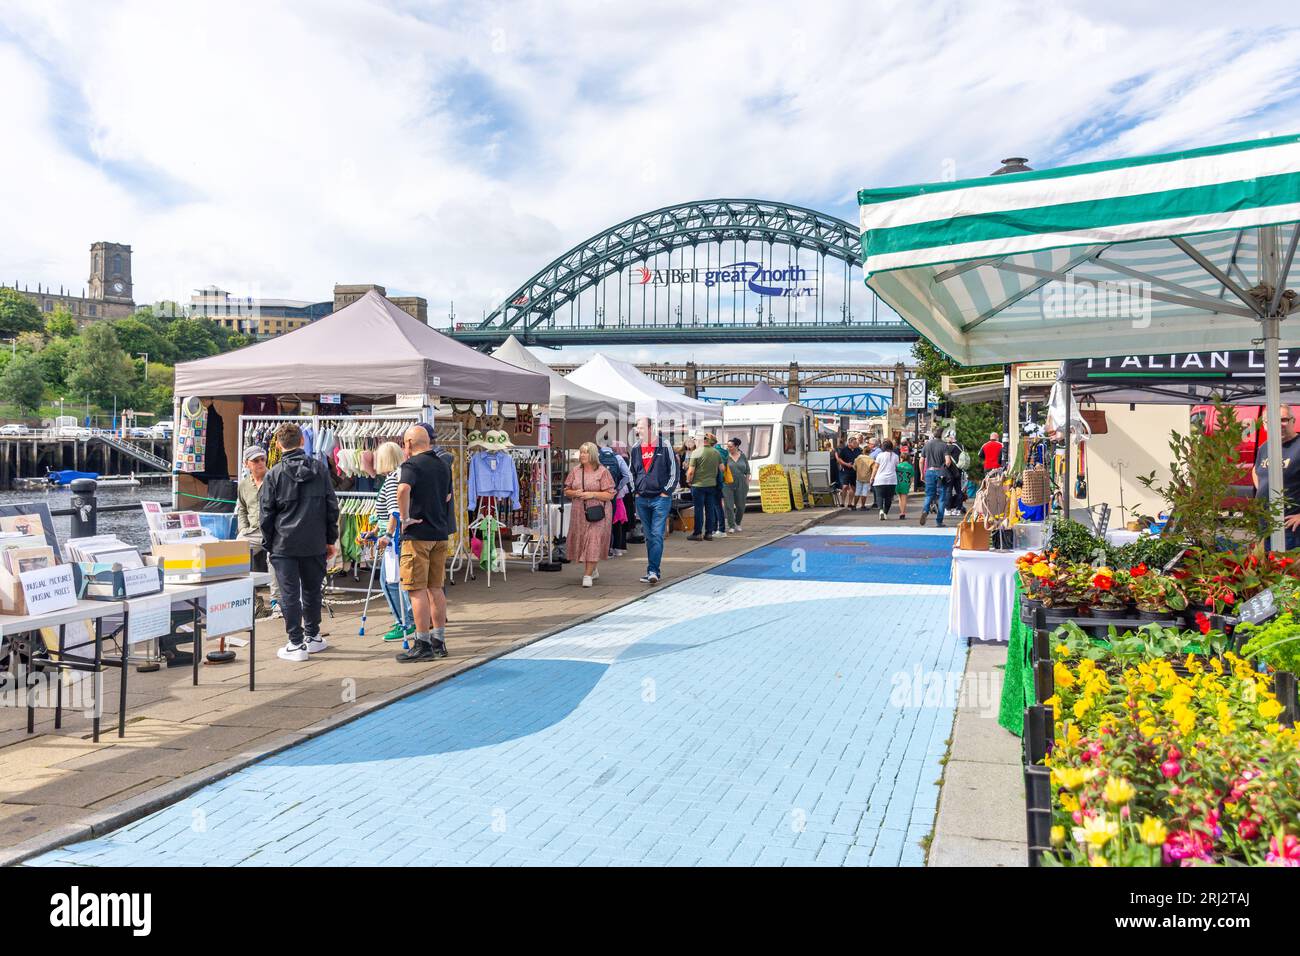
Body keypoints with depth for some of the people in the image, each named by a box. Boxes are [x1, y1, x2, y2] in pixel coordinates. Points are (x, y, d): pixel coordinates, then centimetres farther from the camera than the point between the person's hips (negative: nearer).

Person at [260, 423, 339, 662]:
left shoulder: (274, 474, -5)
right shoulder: (320, 468, 2)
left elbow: (266, 514, -2)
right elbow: (332, 507, 4)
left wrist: (269, 544, 9)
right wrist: (331, 539, 12)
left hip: (284, 545, -3)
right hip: (315, 544, 3)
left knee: (289, 594, 2)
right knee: (312, 591, 16)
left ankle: (296, 644, 4)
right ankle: (313, 636, 27)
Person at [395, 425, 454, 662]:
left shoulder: (412, 465, -10)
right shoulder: (443, 465, 14)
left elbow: (403, 490, -28)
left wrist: (405, 517, -19)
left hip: (417, 533, -7)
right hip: (440, 533, 7)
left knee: (417, 590, -3)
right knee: (435, 588, 13)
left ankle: (423, 645, -2)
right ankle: (439, 641, 18)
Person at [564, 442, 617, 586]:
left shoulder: (602, 471, -4)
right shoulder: (575, 471, 10)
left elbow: (610, 494, -7)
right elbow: (566, 491, 13)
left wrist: (592, 494, -18)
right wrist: (574, 493, -9)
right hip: (579, 513, 5)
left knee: (593, 543, -10)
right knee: (581, 541, 9)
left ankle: (588, 575, -8)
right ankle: (593, 570, 29)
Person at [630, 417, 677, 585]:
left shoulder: (664, 447, -4)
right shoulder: (635, 449, 10)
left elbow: (674, 472, -3)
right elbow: (632, 472, 22)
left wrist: (666, 492, -7)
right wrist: (635, 491, 11)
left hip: (660, 499, -5)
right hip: (642, 500, 5)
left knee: (657, 535, -11)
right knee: (649, 537, 10)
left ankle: (653, 571, -15)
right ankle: (653, 570, 16)